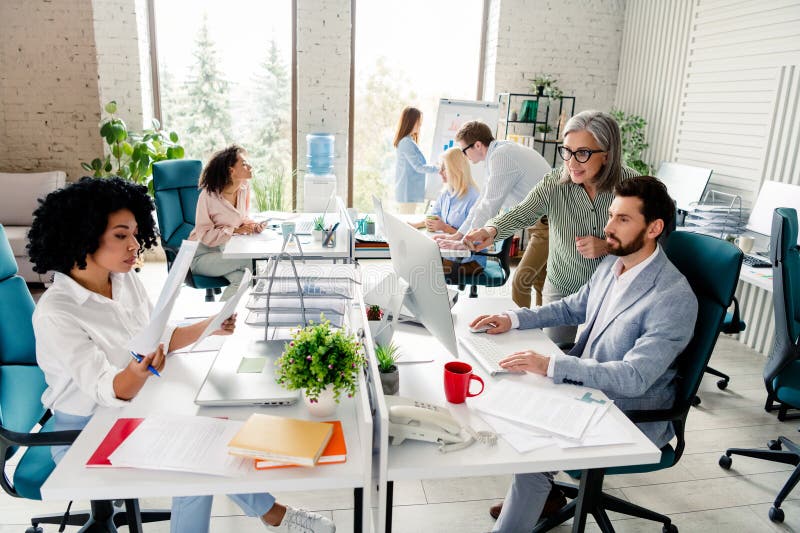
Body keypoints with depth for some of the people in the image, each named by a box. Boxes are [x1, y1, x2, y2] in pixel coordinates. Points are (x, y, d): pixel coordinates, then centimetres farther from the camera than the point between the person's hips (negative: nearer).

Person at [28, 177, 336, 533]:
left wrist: (207, 327, -9)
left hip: (132, 409, 7)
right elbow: (106, 392, -27)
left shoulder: (125, 279, -3)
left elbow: (157, 337, 7)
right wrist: (138, 373, -49)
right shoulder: (55, 314, -25)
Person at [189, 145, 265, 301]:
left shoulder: (244, 189, -2)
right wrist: (236, 230, -24)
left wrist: (252, 224, -9)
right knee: (249, 261, -27)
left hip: (226, 250, 6)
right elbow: (205, 235, -20)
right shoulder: (208, 195, -21)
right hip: (203, 254, -5)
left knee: (240, 278, -26)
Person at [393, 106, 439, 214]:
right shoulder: (406, 142, -16)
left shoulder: (408, 141, 15)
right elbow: (419, 167, -16)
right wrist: (439, 169, -10)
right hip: (408, 193, -10)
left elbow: (416, 164, 18)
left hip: (408, 192, 10)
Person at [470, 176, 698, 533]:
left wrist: (551, 365, -36)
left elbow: (634, 377, -29)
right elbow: (572, 308, 15)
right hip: (585, 386, 8)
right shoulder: (612, 264, 1)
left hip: (631, 414, -8)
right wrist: (514, 319, 0)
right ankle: (536, 498, 22)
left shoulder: (675, 299, -24)